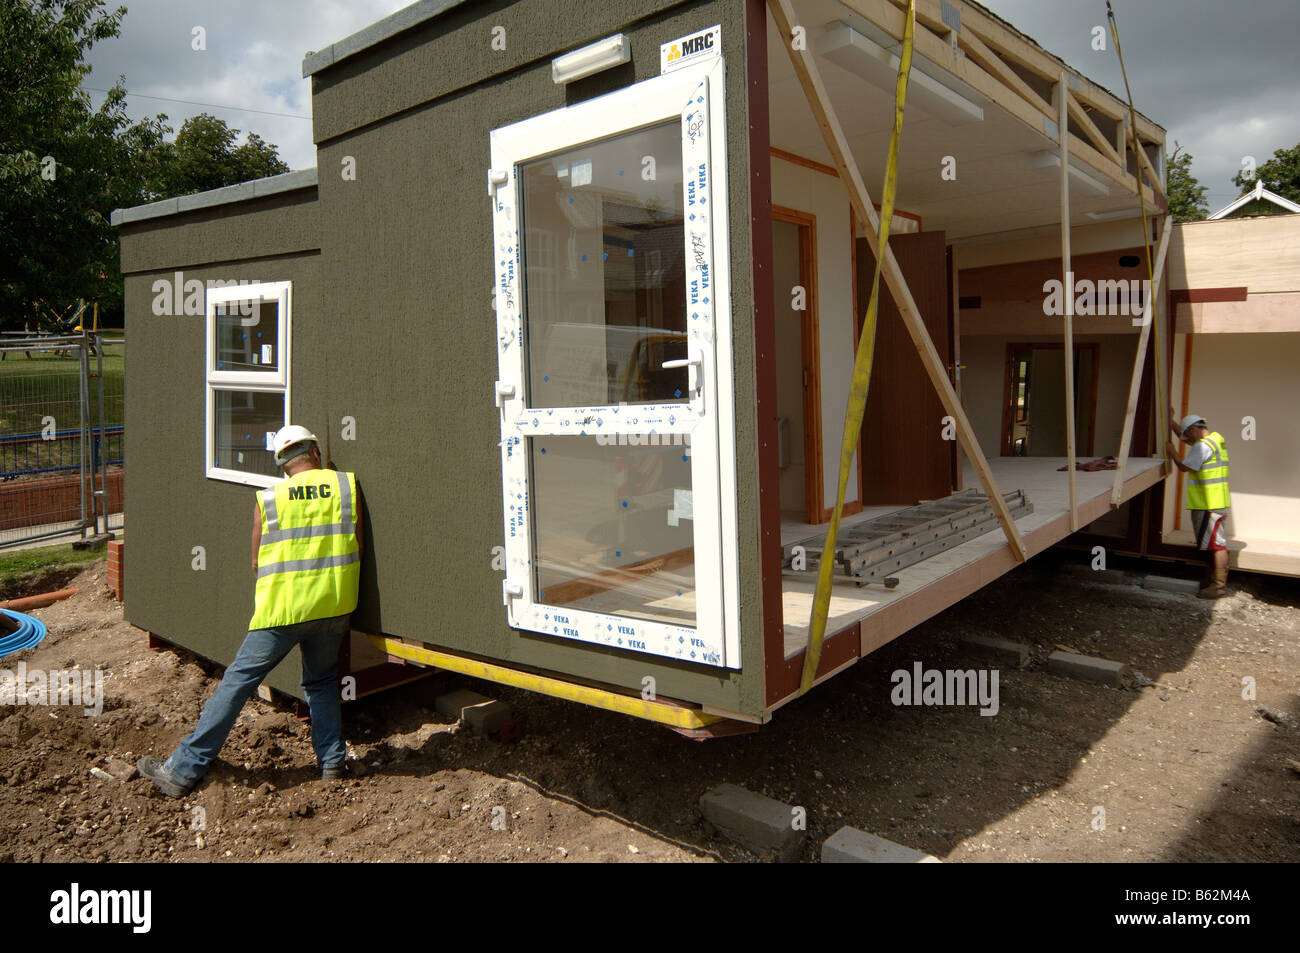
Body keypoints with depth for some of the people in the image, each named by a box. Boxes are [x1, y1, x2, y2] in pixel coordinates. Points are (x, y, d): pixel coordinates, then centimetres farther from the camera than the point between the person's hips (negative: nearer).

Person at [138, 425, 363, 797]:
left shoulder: (267, 500, 0)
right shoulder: (347, 486, 1)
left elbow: (258, 563, 7)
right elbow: (357, 549, 5)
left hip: (283, 608, -2)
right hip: (333, 605, 2)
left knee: (237, 681, 7)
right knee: (321, 681, 22)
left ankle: (183, 769, 14)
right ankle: (332, 761, 19)